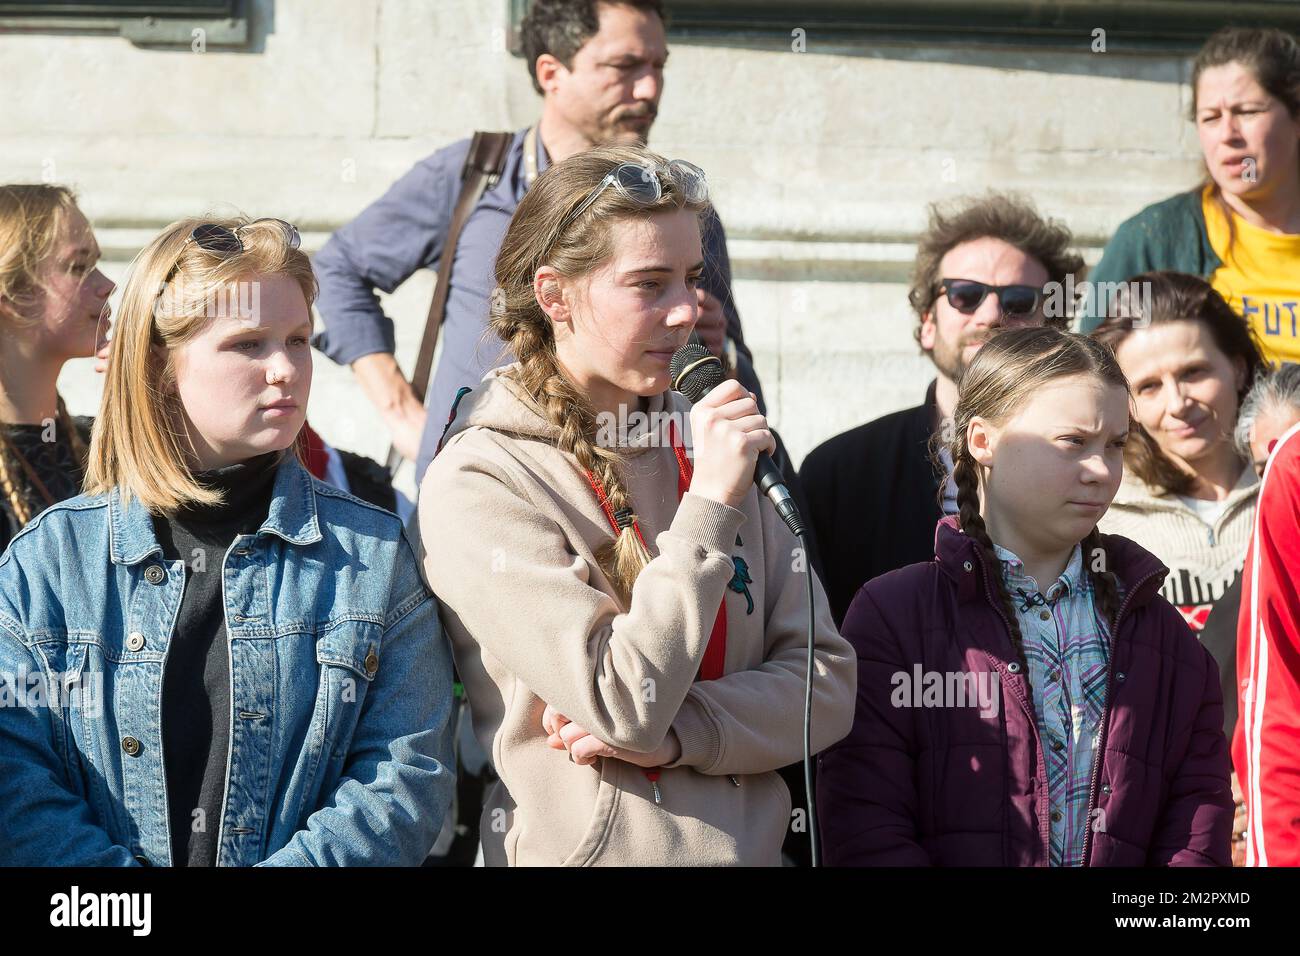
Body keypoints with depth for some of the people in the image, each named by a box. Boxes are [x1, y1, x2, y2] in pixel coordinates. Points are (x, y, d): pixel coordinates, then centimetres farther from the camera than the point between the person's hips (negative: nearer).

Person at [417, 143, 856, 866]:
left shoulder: (707, 446, 2)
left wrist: (677, 729, -18)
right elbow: (625, 710, -22)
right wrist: (710, 503, -22)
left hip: (752, 846, 5)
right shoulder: (477, 483, -15)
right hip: (592, 850, -5)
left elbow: (827, 684, -3)